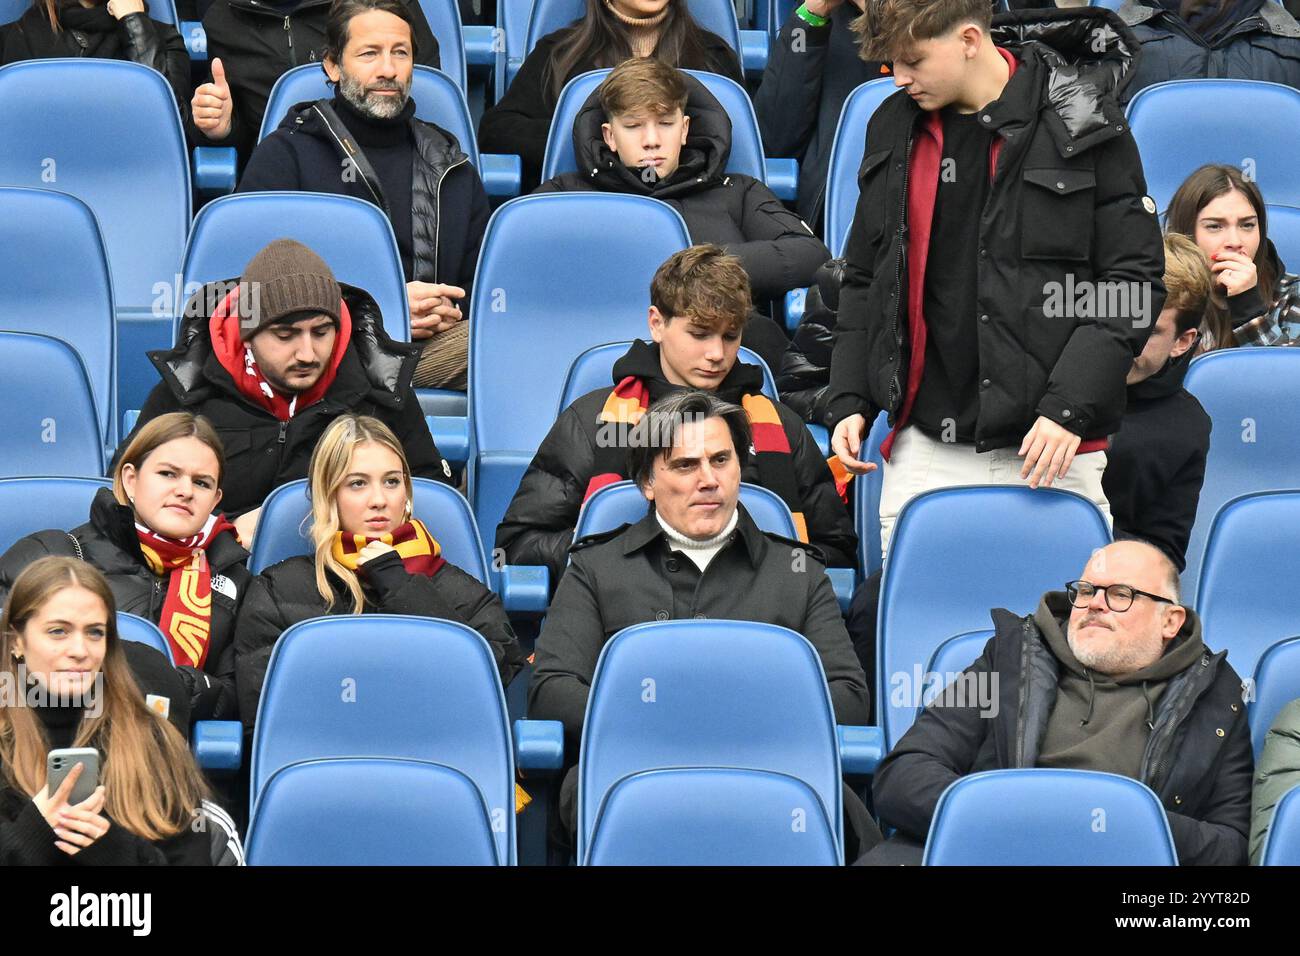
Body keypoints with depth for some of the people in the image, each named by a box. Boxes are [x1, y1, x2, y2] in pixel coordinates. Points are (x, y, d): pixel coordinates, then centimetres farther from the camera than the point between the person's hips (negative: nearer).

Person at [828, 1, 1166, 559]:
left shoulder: (1080, 122, -4)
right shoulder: (894, 129, 11)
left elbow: (1134, 280, -6)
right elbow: (865, 279, 20)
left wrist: (1071, 407, -14)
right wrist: (848, 400, 9)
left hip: (1050, 450, -4)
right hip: (923, 447, 4)